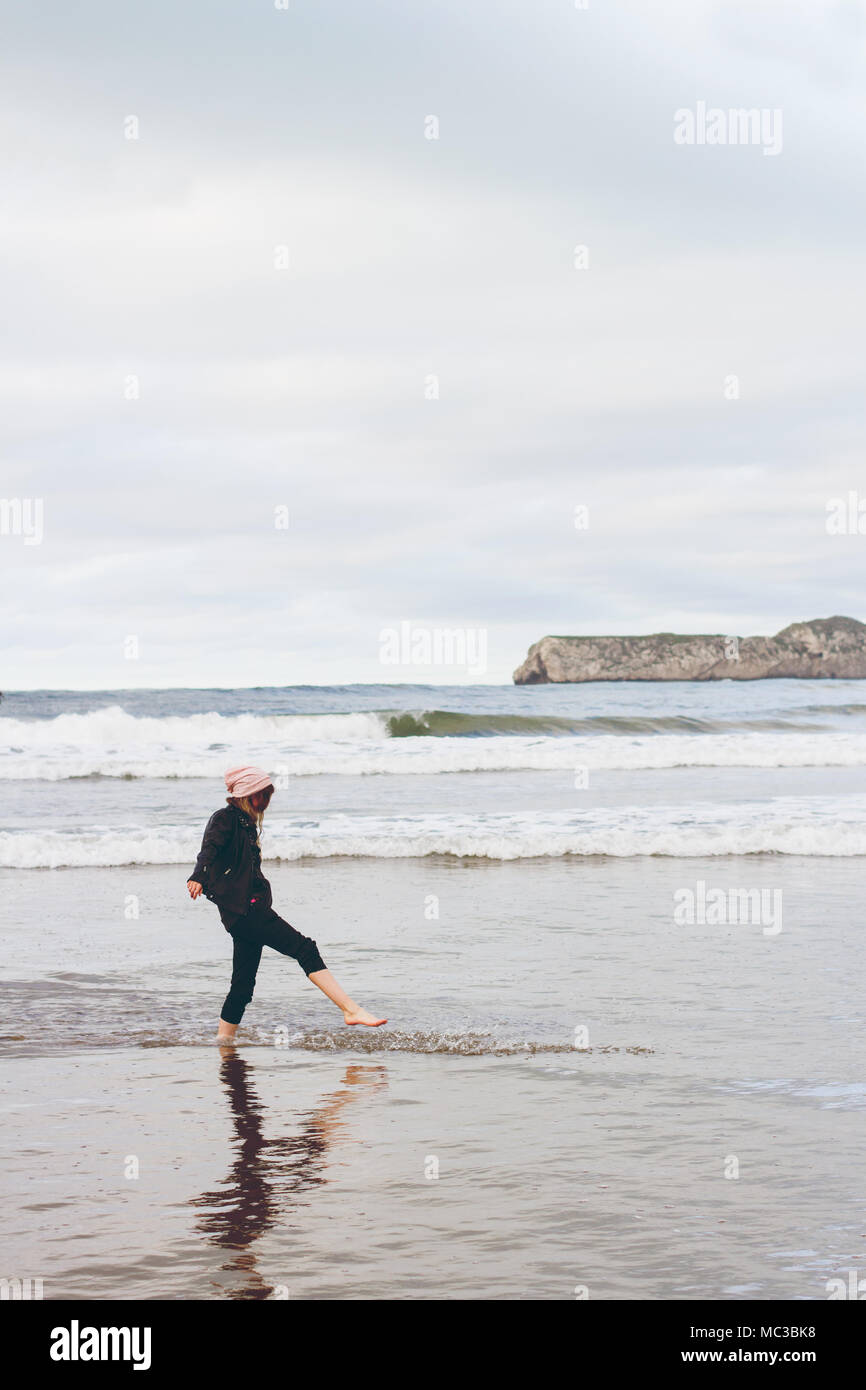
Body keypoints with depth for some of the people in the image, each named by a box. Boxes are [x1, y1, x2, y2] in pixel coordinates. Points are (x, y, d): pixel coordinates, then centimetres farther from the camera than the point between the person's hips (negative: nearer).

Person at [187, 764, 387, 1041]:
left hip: (250, 909, 10)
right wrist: (198, 877, -42)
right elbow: (209, 849, -25)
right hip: (242, 907, -10)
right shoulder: (225, 818, -7)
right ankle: (351, 1009, -22)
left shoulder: (245, 822, 22)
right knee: (305, 949, -16)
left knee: (243, 983, 10)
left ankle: (223, 1040, 14)